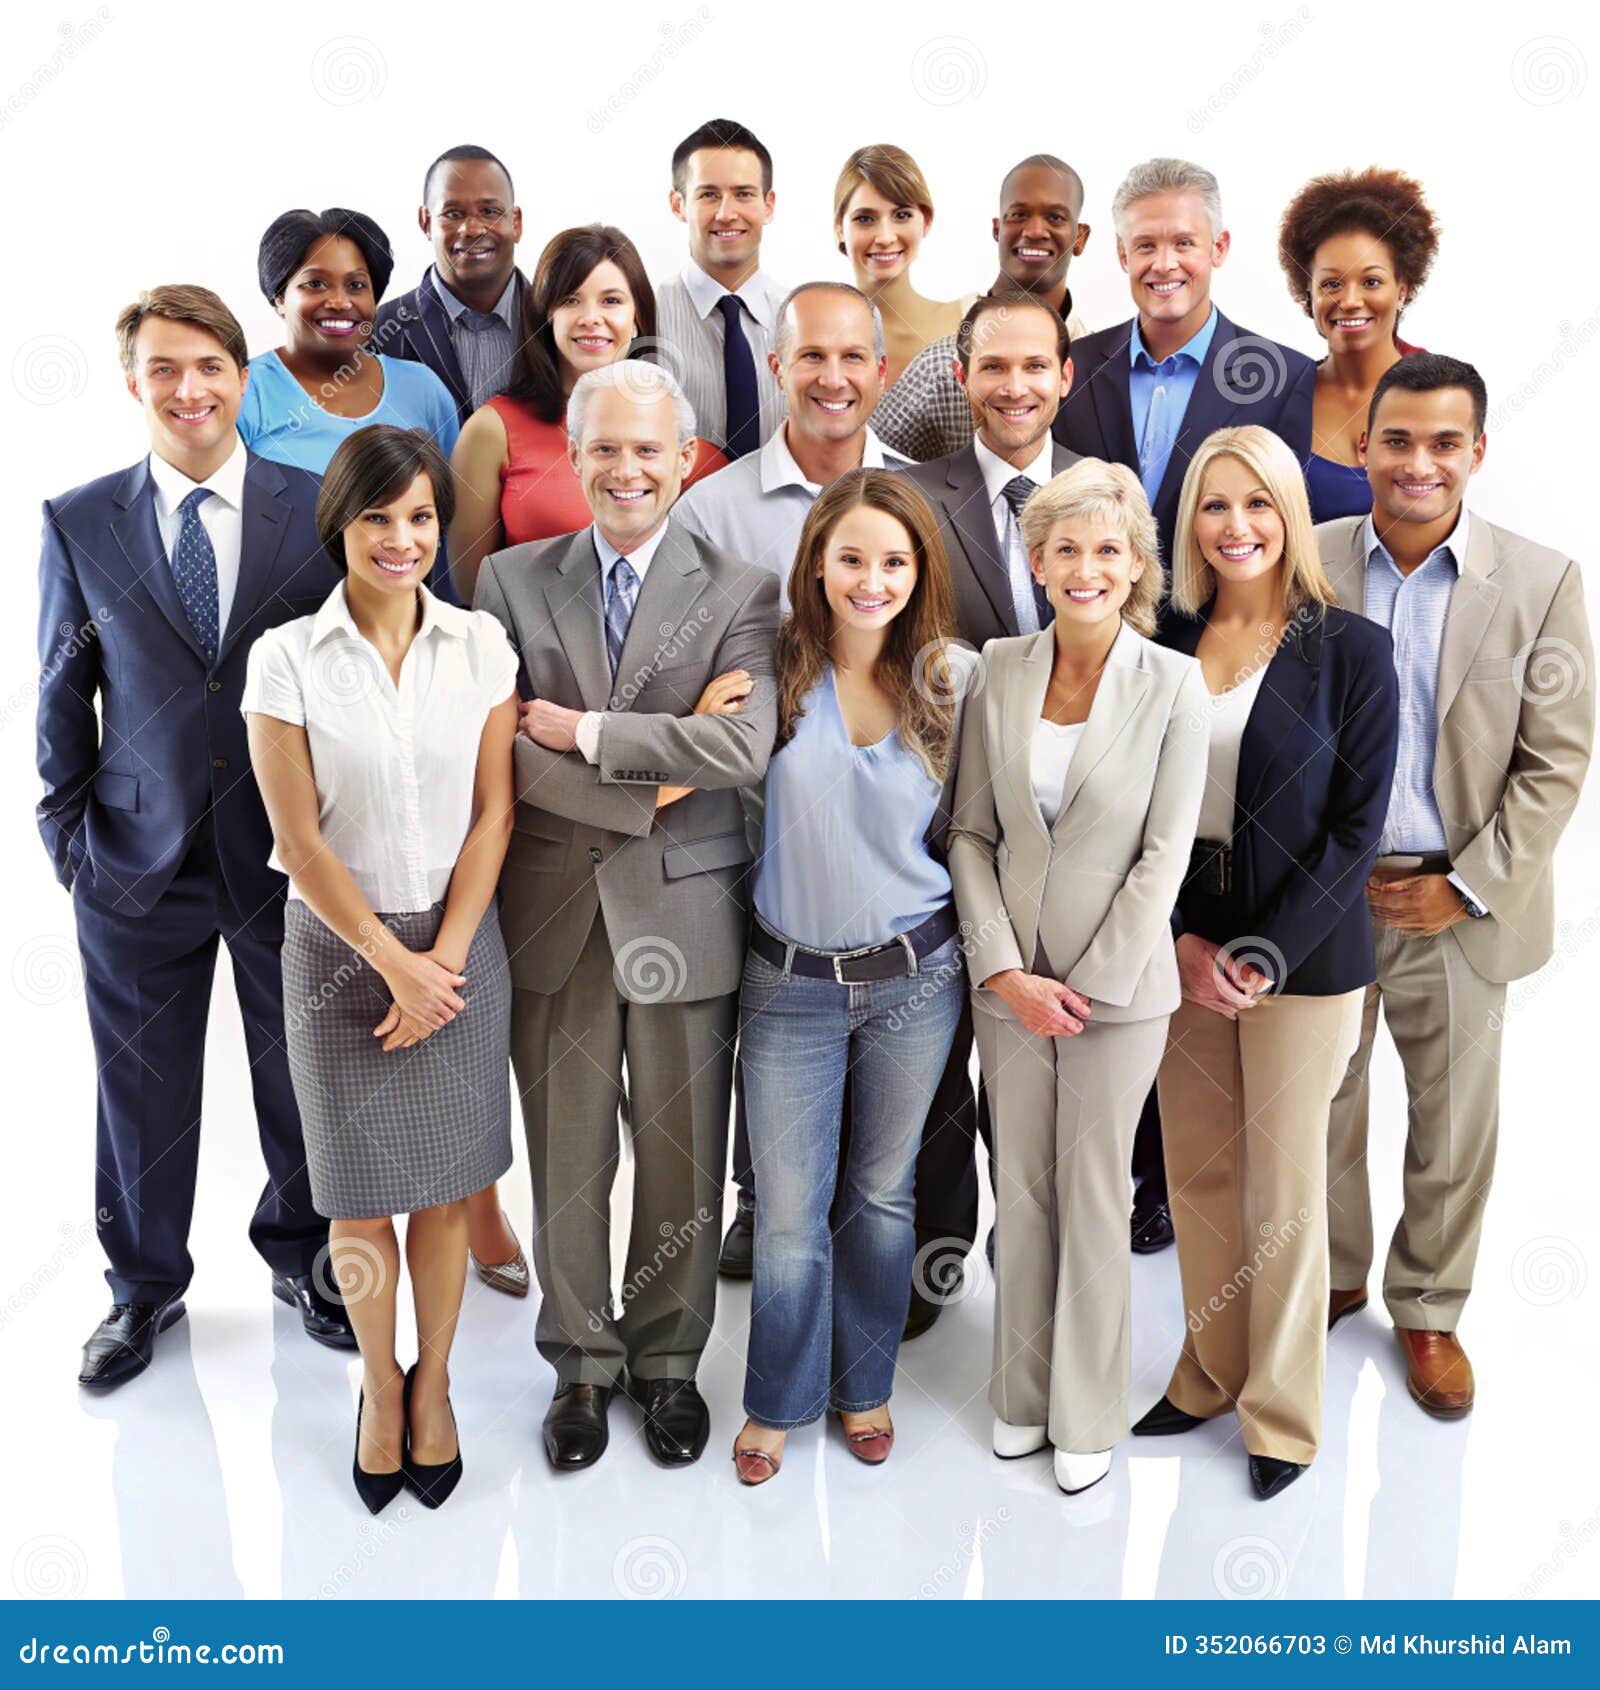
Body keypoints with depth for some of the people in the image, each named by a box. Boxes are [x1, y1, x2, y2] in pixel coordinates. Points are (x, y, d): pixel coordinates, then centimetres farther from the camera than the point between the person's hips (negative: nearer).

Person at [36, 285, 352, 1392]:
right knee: (143, 1088, 13)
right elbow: (63, 692, 6)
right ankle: (145, 1286, 35)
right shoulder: (78, 524, 0)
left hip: (291, 852, 0)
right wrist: (69, 828, 2)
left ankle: (303, 1257, 38)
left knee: (302, 1075, 14)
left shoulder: (322, 511, -3)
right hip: (139, 860, 1)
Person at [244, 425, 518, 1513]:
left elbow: (493, 815, -1)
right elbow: (301, 843, -8)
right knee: (356, 1195, 8)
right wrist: (391, 961, -11)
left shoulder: (481, 645, -1)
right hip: (339, 946, -1)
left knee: (446, 1186, 9)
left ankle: (434, 1384, 30)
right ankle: (379, 1384, 31)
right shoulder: (287, 660, -7)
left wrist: (443, 958, -8)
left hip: (458, 942, 1)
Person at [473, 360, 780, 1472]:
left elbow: (746, 749, -17)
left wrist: (579, 730, -16)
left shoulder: (738, 594, -1)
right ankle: (582, 1364, 32)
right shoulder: (512, 580, 4)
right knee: (567, 1159, 12)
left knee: (683, 1160, 11)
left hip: (684, 911, -1)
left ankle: (667, 1359, 32)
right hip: (554, 914, 1)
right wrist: (646, 787, -15)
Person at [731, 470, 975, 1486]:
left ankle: (863, 1386, 39)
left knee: (883, 1195, 17)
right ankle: (777, 1403, 31)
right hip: (792, 983, -1)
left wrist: (981, 956, 6)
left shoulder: (953, 679, -3)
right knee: (791, 1215, 5)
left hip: (916, 978, 1)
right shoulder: (775, 667, -8)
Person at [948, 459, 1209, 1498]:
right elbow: (972, 834, 1)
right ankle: (1024, 1394, 31)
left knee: (1095, 1198, 8)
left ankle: (1088, 1412, 26)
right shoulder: (1000, 670, -1)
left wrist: (1087, 985, -11)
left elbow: (1165, 855, -9)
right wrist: (1005, 970, -8)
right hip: (1009, 978, 3)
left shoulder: (1174, 684, -8)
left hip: (1119, 983, -2)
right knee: (1021, 1190, 13)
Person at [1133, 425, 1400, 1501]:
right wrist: (1183, 942, -7)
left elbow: (1357, 828, -8)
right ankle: (1212, 1373, 31)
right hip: (1183, 948, 4)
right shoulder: (1167, 645, 4)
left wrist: (1262, 956, -13)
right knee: (1196, 1172, 12)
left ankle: (1282, 1411, 23)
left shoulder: (1352, 650, -6)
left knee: (1282, 1187, 5)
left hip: (1303, 959, -3)